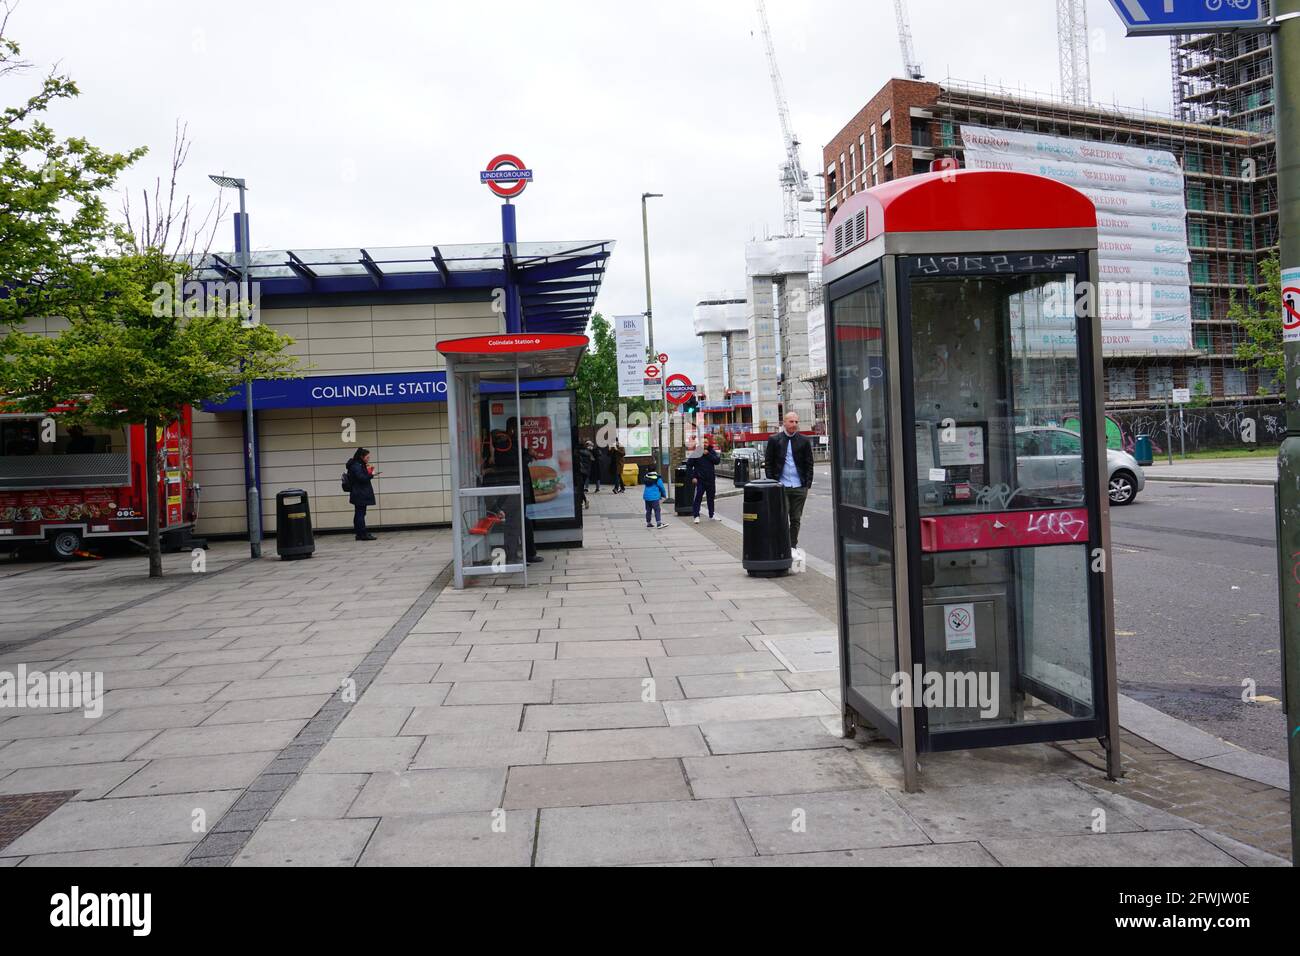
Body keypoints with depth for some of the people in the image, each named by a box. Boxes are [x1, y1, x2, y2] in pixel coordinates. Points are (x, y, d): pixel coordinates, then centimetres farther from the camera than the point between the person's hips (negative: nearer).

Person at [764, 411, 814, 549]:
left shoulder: (804, 440, 7)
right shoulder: (774, 440, 4)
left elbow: (809, 464, 9)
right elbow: (768, 463, 5)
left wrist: (808, 484, 1)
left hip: (799, 487, 2)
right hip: (781, 486, -2)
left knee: (796, 519, 7)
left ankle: (793, 547, 17)